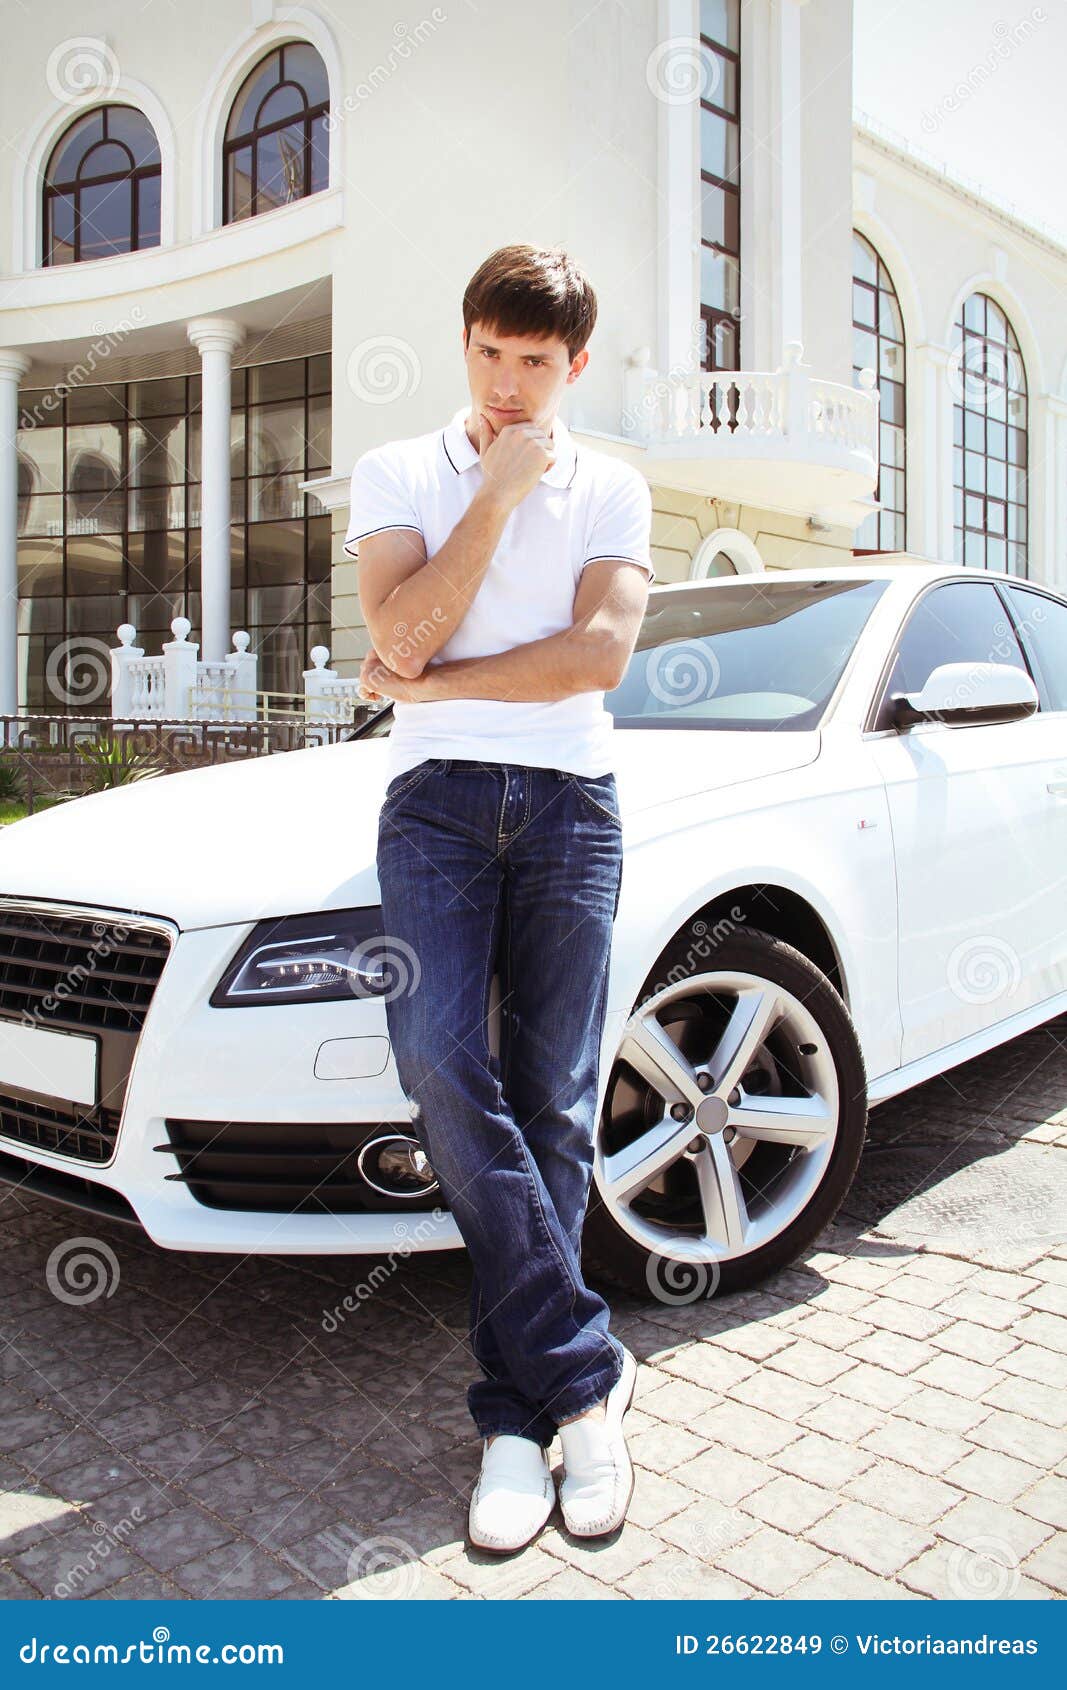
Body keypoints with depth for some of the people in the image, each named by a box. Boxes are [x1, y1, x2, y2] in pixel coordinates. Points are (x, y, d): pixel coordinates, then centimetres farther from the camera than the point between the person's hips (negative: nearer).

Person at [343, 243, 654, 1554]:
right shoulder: (396, 473, 14)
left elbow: (600, 655, -2)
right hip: (436, 795, 0)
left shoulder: (611, 488, 14)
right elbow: (404, 634, -4)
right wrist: (500, 489, -3)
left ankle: (521, 1409, 9)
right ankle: (583, 1370, -7)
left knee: (553, 1106, -2)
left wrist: (433, 683, -3)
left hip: (570, 804, 1)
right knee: (440, 1067, -21)